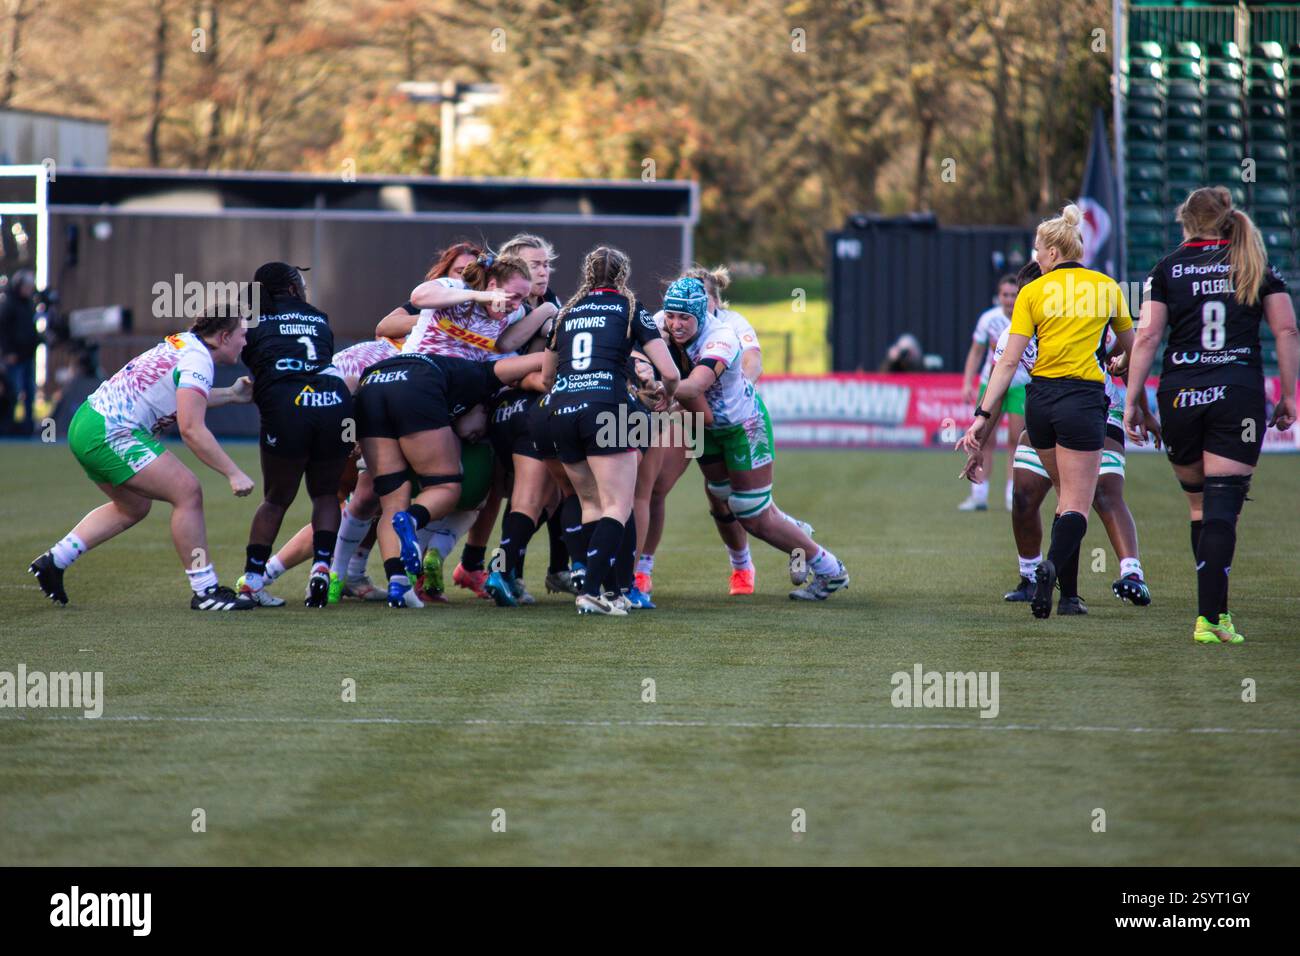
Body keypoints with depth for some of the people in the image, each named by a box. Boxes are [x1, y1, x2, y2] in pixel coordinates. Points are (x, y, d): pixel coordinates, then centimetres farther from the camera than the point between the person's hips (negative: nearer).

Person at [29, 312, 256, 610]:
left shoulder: (183, 342, 13)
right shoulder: (197, 361, -16)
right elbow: (191, 429, -24)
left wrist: (231, 394, 27)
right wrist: (233, 473, -22)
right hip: (110, 433, -11)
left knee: (133, 507, 24)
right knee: (188, 492, -11)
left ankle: (54, 561, 24)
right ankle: (205, 591, -8)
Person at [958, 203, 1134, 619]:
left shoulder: (1033, 292, 4)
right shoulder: (1107, 287, 6)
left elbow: (1009, 361, -3)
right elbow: (1131, 348, 21)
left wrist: (983, 416, -2)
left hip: (1040, 400, 2)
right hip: (1083, 398, -2)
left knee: (1068, 496, 19)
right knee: (1076, 505, -4)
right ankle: (1052, 566, -33)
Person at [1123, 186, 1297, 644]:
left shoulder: (1169, 268, 7)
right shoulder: (1256, 267, 10)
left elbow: (1147, 336, 0)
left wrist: (1132, 400, 2)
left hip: (1179, 396, 1)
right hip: (1239, 395, -1)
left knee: (1199, 505, 15)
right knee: (1222, 508, -5)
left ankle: (1212, 609, 20)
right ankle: (1211, 617, -15)